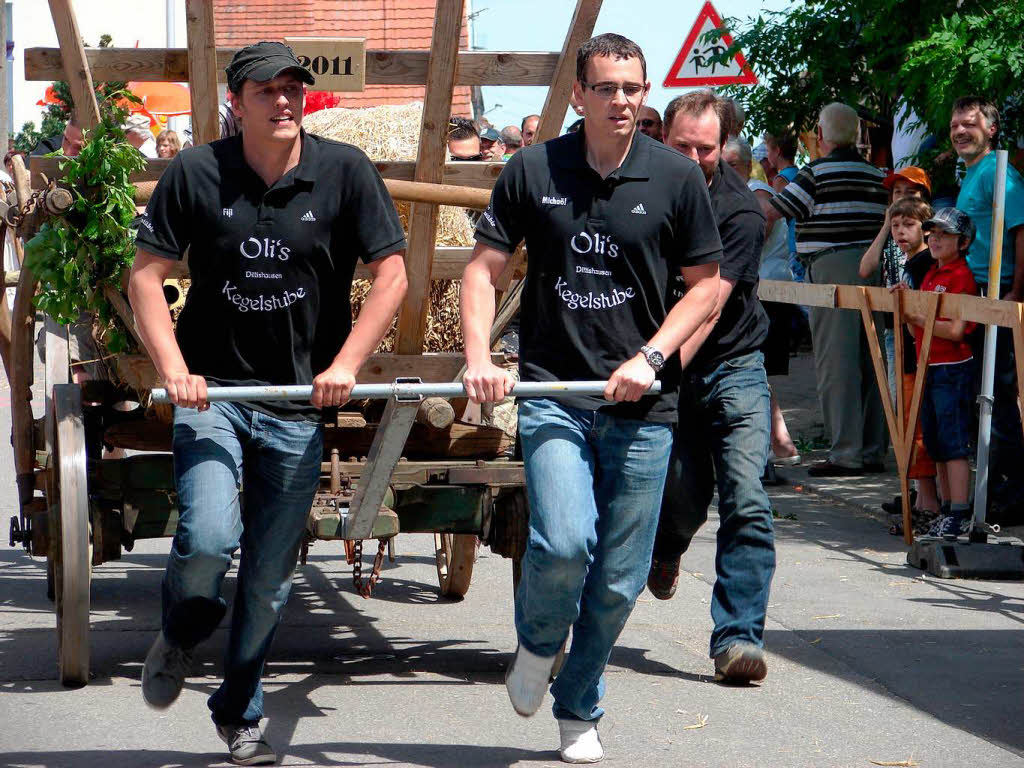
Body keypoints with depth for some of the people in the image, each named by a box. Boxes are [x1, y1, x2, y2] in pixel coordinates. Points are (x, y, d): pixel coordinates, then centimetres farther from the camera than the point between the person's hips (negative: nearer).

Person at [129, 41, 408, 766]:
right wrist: (173, 369, -12)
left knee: (270, 576, 7)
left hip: (298, 405, 1)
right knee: (208, 537, -21)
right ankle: (180, 637, 14)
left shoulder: (345, 171, -4)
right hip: (212, 391, -1)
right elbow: (146, 275, 0)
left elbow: (392, 275, -2)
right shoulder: (196, 173, -5)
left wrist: (345, 365, -11)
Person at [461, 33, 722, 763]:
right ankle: (537, 642, 13)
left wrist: (650, 357, -8)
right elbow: (484, 268, 7)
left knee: (619, 580, 5)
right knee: (564, 542, -21)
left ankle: (579, 710, 27)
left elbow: (706, 286, 6)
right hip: (552, 392, -1)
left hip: (642, 404, 1)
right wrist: (479, 355, -8)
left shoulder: (677, 177, 0)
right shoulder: (532, 171, 2)